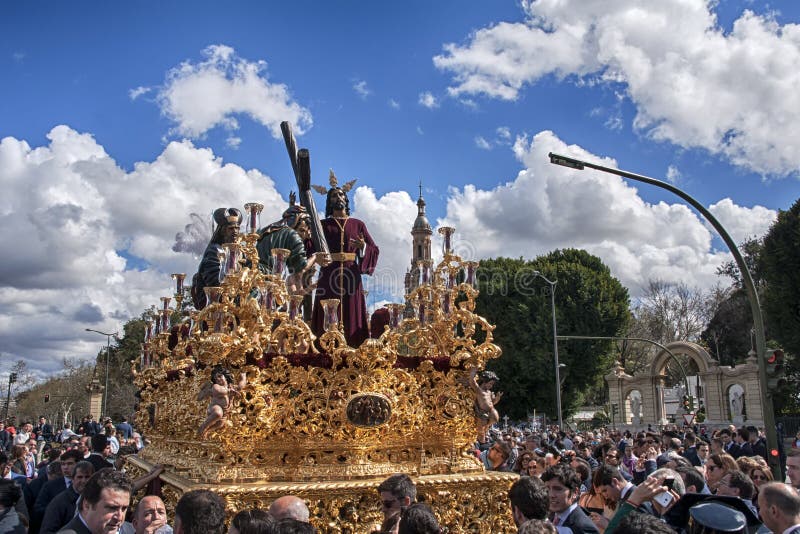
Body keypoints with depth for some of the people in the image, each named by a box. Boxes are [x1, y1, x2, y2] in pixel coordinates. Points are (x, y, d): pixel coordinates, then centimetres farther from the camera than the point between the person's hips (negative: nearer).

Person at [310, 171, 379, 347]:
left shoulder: (358, 225, 14)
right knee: (327, 322, -5)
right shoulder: (322, 225, 13)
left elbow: (374, 250, 8)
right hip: (328, 276, -1)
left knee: (351, 318, -3)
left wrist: (363, 246, -13)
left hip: (350, 276, 1)